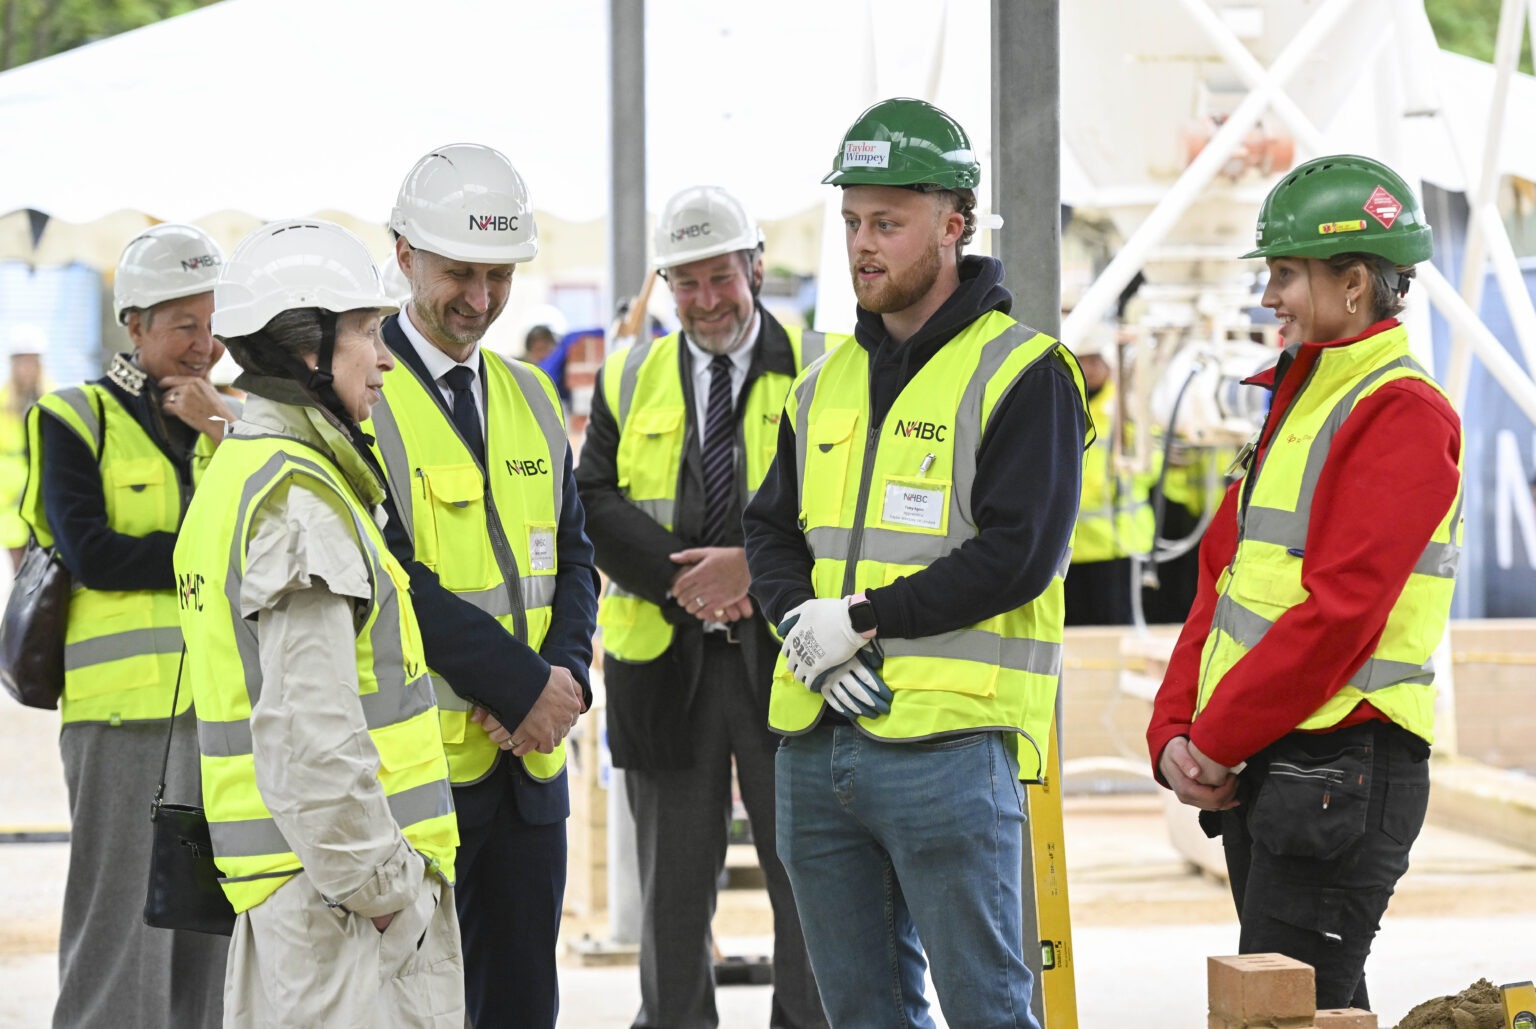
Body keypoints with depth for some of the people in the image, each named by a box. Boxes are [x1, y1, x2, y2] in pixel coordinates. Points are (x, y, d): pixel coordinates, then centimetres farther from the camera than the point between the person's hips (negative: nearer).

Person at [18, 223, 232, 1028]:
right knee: (124, 926, -6)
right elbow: (91, 554, -12)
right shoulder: (76, 420, 0)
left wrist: (225, 433, -9)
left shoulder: (234, 417, 15)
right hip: (126, 706, -5)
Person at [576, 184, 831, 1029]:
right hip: (664, 665, 2)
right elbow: (595, 502, 2)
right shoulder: (630, 379, 11)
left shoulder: (820, 371, 2)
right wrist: (681, 578, -13)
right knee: (674, 887, 8)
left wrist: (751, 565, -18)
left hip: (783, 654, -2)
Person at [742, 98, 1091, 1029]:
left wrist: (862, 620, -15)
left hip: (949, 747, -7)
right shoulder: (828, 384, 17)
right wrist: (802, 620, -6)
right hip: (817, 743, 7)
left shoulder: (1023, 374, -6)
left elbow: (1018, 555, -15)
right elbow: (772, 531, 16)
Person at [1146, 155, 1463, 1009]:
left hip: (1339, 776, -10)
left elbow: (1339, 612, -20)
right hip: (1259, 773, 10)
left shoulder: (1404, 416, -13)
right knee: (1326, 1009, 13)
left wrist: (1218, 741, -14)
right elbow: (1222, 582, 17)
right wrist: (1176, 732, 5)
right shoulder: (1299, 402, 18)